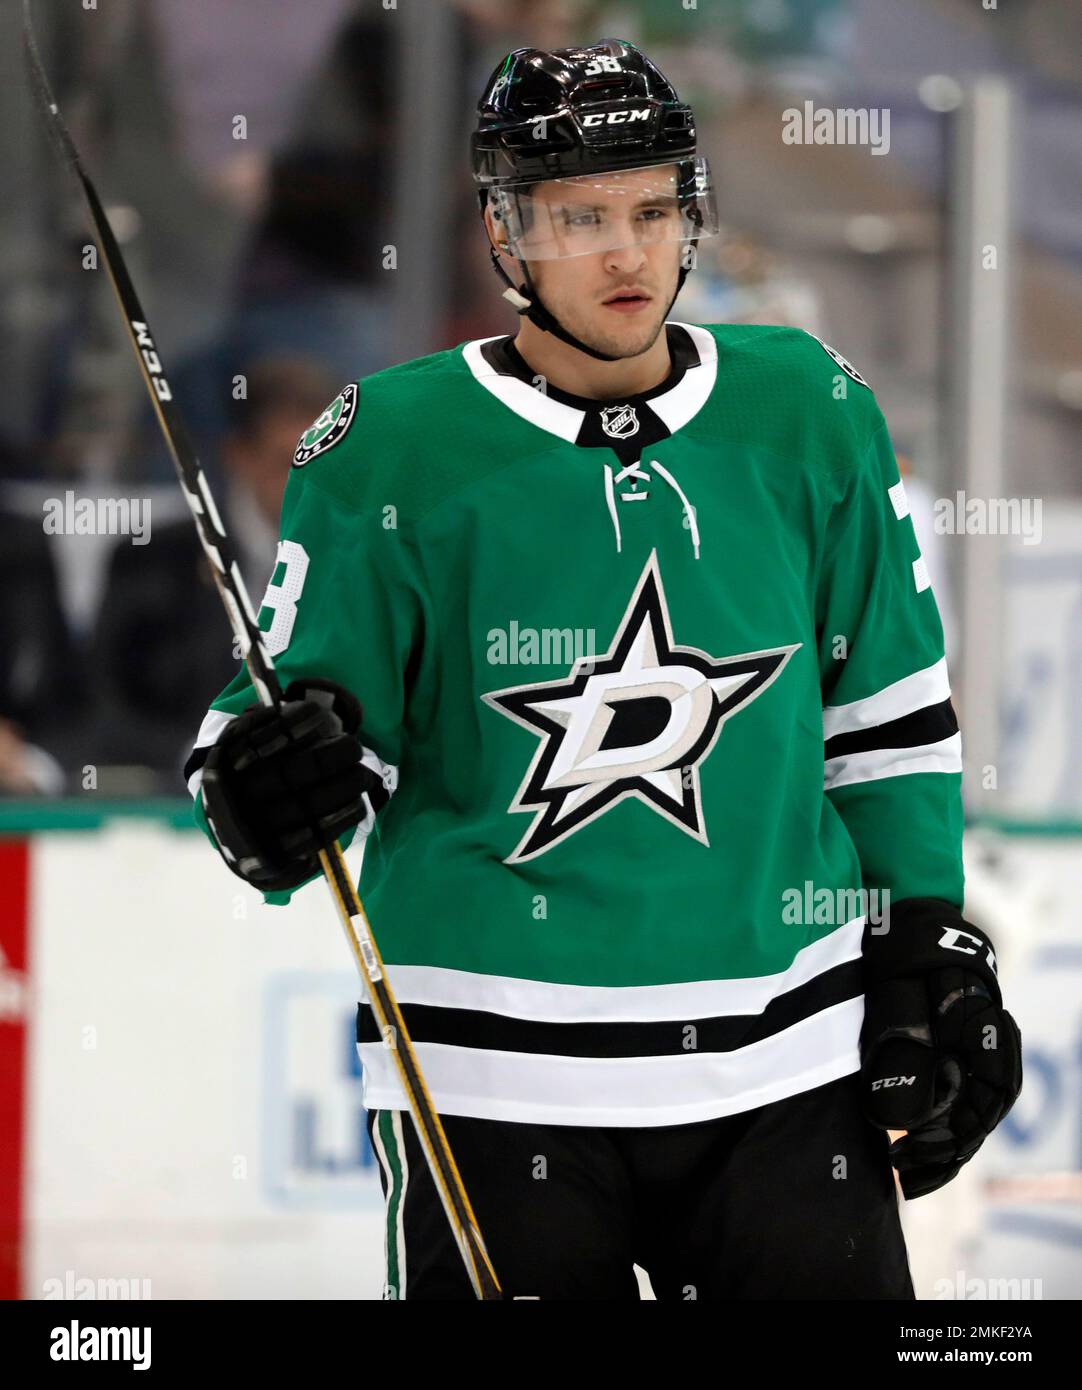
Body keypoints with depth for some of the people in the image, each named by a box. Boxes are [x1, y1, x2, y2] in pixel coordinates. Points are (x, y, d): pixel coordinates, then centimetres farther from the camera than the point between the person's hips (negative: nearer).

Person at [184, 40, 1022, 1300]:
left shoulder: (808, 416, 4)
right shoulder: (391, 451, -6)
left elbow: (891, 708, 13)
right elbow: (293, 713, -1)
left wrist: (933, 957, 11)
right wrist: (260, 795, -23)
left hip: (786, 1052, 3)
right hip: (493, 1085, -2)